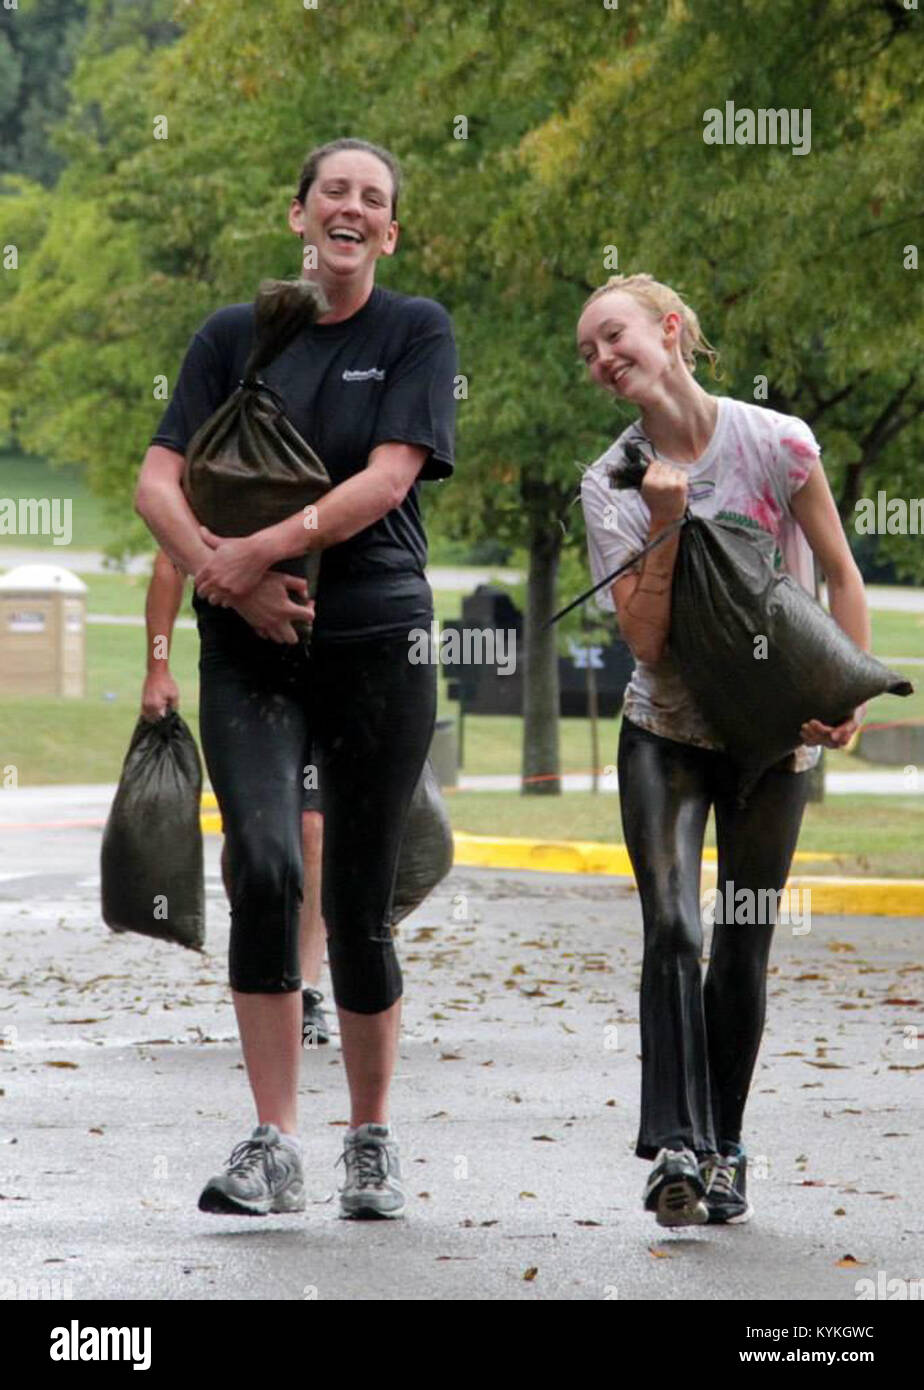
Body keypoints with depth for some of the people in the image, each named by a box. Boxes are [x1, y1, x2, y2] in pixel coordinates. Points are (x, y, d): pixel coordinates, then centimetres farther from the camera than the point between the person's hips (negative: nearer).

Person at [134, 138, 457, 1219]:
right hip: (248, 647, 1)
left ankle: (372, 1143, 18)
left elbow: (387, 480, -10)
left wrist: (264, 550, -18)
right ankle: (272, 1146, -13)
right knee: (262, 865, -17)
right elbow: (158, 481, 2)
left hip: (375, 636, -1)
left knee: (358, 901, 2)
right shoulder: (233, 336, 9)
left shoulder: (416, 332, 3)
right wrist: (231, 581, -15)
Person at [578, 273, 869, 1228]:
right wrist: (665, 528, -21)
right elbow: (645, 640, -9)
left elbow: (841, 576, -1)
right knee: (673, 930, -15)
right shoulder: (611, 486, -4)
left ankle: (723, 1149, 14)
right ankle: (678, 1147, -22)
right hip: (666, 731, 1)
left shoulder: (773, 445, -9)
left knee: (742, 948, 4)